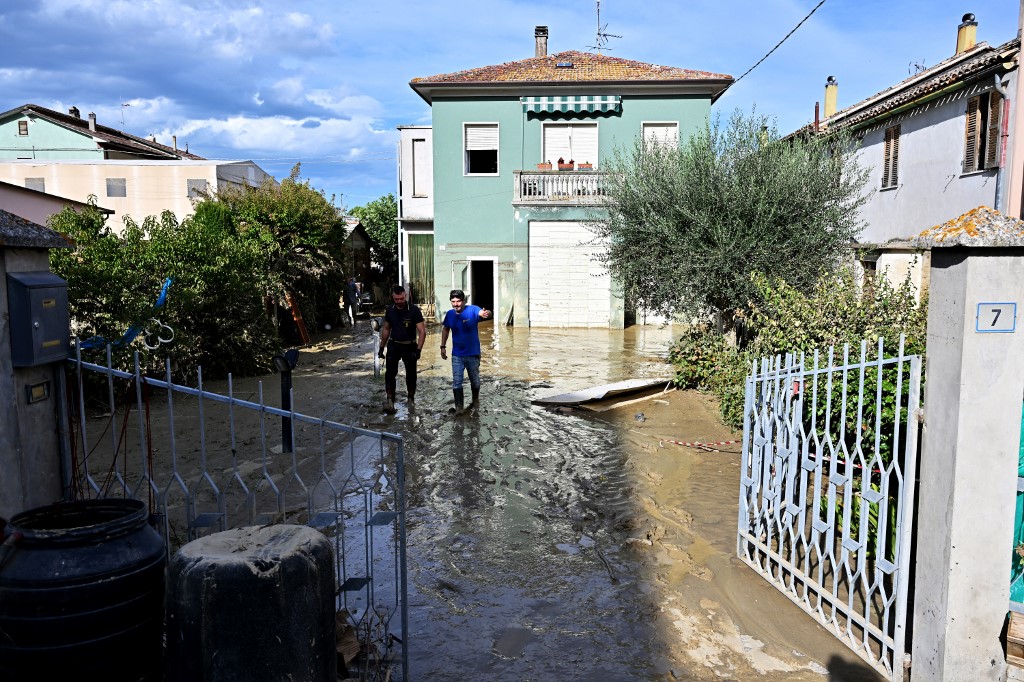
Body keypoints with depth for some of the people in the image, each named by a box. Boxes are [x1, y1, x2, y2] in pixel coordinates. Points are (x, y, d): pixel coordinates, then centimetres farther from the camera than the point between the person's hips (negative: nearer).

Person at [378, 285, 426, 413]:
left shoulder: (414, 310, -13)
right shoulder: (390, 310, -1)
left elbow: (422, 331, -15)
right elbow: (386, 329, 12)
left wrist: (418, 350, -23)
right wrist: (382, 347, 12)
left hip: (409, 346, -2)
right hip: (393, 345, 2)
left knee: (411, 373, 10)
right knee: (390, 372, -13)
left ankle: (411, 398, 29)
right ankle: (390, 400, -16)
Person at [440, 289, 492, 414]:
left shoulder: (472, 310, -17)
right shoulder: (449, 314, -4)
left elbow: (482, 312, -38)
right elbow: (445, 329, 12)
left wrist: (486, 314, -63)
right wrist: (443, 346, 8)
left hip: (473, 354, -2)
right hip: (457, 355, 2)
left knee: (475, 380, 16)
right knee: (456, 382, -4)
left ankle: (475, 400, 40)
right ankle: (459, 407, 5)